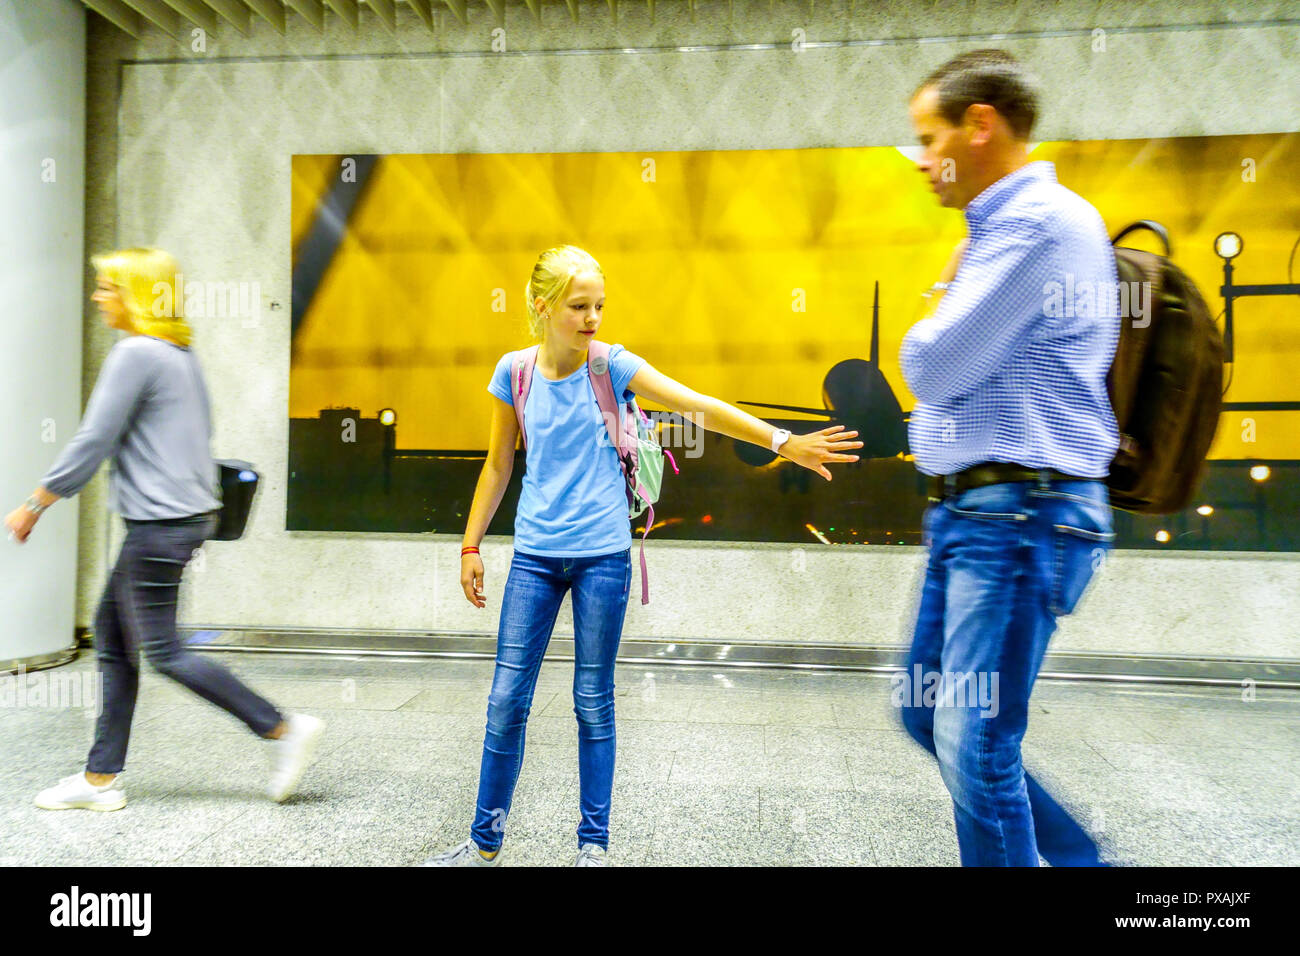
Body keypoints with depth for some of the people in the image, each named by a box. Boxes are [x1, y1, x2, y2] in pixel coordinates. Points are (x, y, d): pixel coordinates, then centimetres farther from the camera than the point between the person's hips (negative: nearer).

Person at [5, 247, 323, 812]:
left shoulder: (136, 353, -13)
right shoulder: (182, 353, 14)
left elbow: (93, 441, -13)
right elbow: (203, 427, 22)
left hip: (158, 523, -10)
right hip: (187, 513, 10)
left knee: (161, 649, -3)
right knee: (112, 635, 14)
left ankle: (283, 729, 0)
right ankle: (101, 778, 20)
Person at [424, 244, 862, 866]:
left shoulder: (611, 365, -4)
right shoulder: (514, 371, 1)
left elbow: (698, 406, -12)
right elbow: (498, 466, 10)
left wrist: (783, 442, -20)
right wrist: (471, 545, 11)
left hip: (602, 556, -1)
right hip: (535, 556, 2)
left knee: (594, 702, 7)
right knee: (507, 699, 4)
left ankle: (593, 844, 22)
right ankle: (485, 843, 21)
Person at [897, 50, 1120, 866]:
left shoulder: (1040, 221, -12)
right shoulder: (1004, 226, 18)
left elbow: (931, 365, -15)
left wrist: (942, 301, 3)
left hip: (1019, 515, -10)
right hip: (969, 511, 10)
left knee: (976, 744, -6)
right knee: (929, 715, 17)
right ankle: (1074, 856, 31)